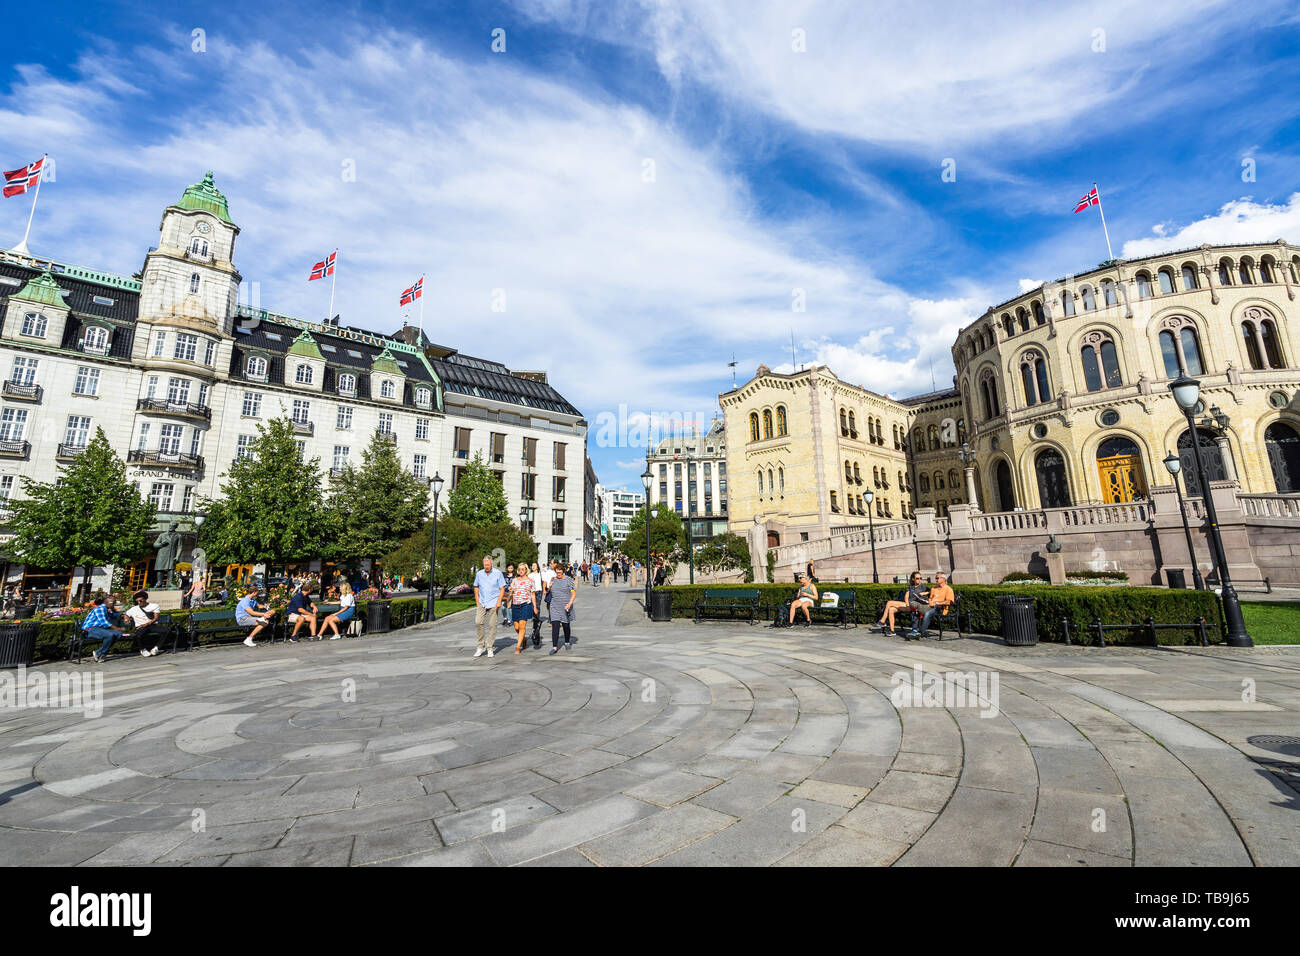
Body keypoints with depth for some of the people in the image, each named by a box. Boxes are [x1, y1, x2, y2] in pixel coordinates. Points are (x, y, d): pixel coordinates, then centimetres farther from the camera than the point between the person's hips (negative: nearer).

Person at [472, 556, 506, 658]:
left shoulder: (498, 573, -3)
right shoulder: (479, 574, 6)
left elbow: (502, 589, -1)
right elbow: (476, 588, 15)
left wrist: (499, 602, -10)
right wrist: (477, 601, 5)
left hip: (493, 603, -2)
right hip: (481, 603, 3)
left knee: (492, 625, -1)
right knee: (478, 623, -9)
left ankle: (490, 648, 10)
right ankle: (481, 646, 5)